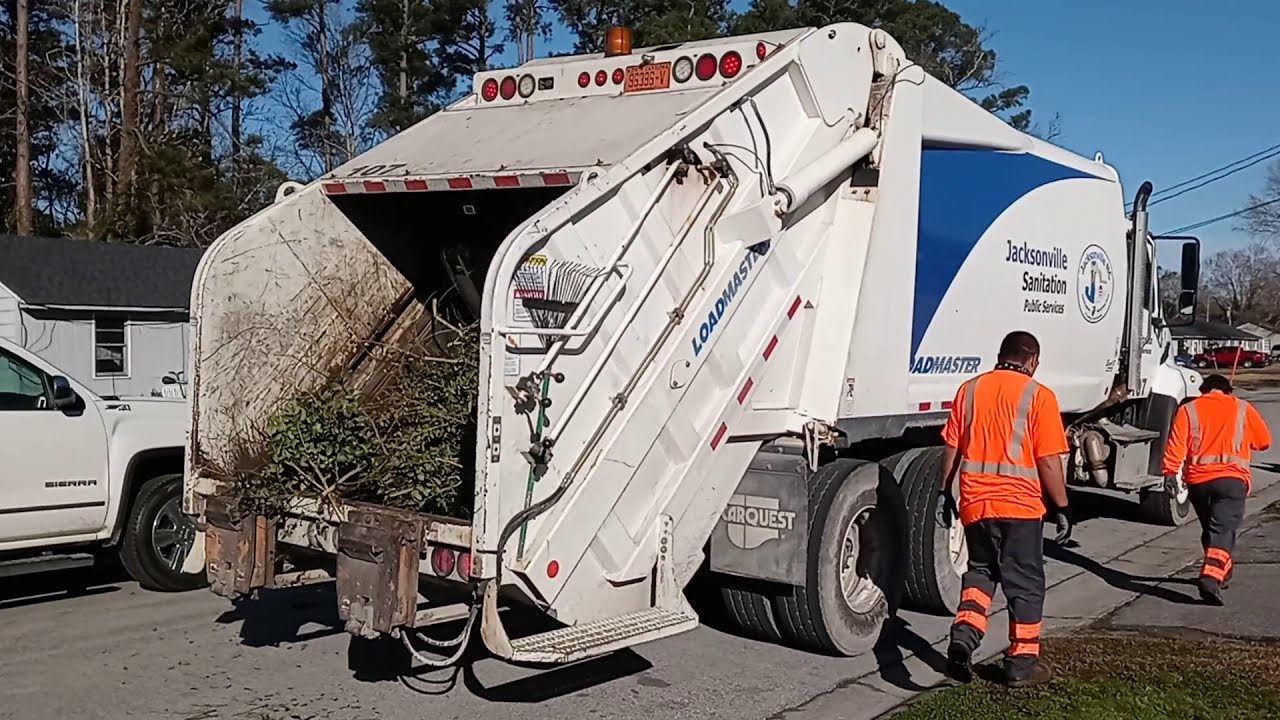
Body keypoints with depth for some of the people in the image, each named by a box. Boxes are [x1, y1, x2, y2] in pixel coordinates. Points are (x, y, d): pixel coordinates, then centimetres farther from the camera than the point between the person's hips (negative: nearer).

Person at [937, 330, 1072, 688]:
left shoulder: (970, 389, 6)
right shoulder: (1039, 396, -7)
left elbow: (951, 449, 8)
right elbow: (1049, 461, -9)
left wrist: (944, 492, 17)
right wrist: (1062, 508, -1)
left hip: (975, 503, 4)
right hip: (1020, 504, -3)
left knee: (979, 571, 20)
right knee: (1025, 583, 10)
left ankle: (964, 633, -2)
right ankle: (1022, 663, 16)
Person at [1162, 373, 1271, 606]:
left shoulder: (1188, 410, 8)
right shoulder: (1242, 409, 10)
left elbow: (1176, 445, -2)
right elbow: (1264, 441, 19)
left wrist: (1170, 473, -1)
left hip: (1197, 480, 2)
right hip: (1232, 479, -2)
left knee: (1211, 529, 21)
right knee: (1222, 531, -9)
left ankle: (1221, 571, 37)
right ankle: (1212, 578, -28)